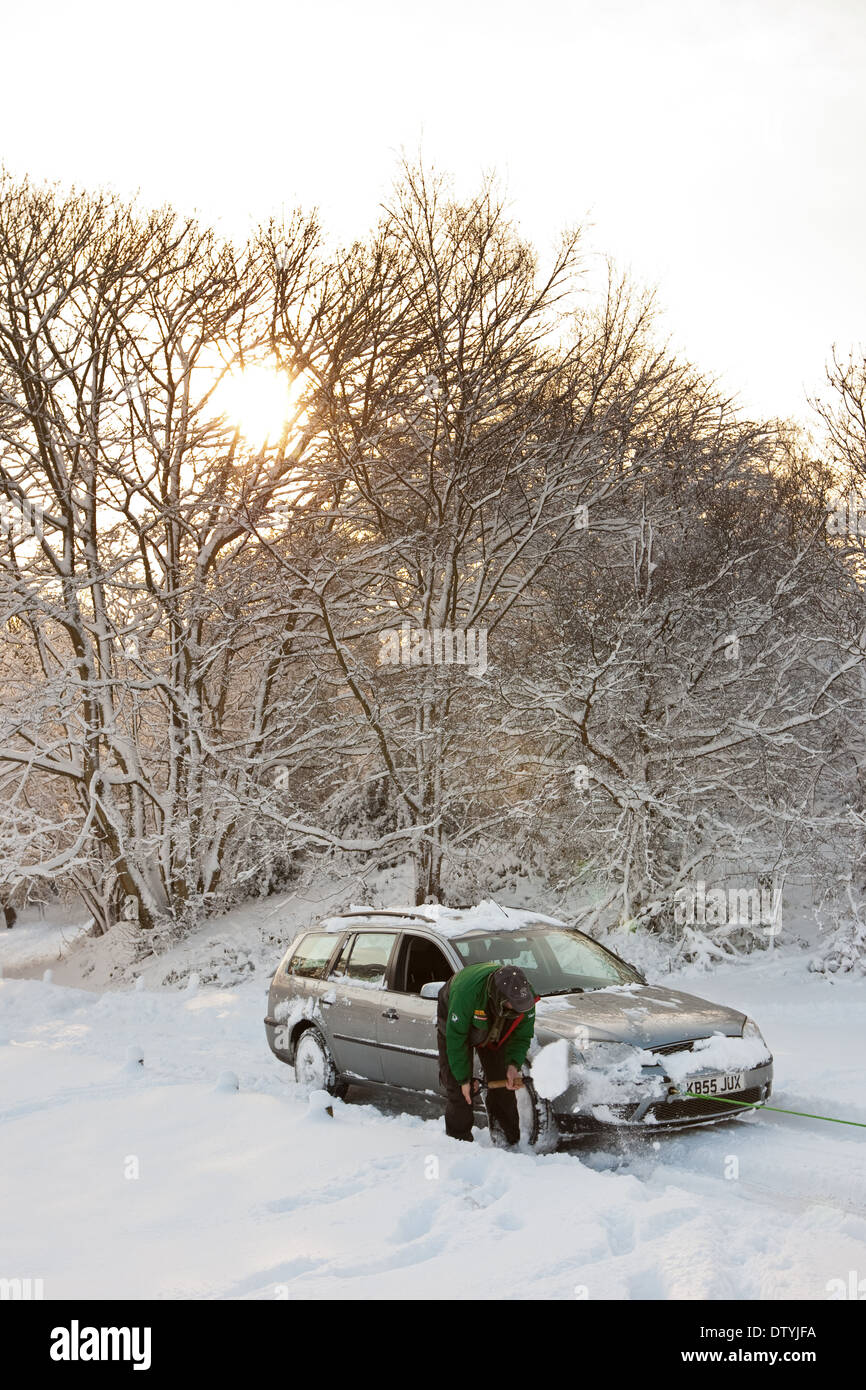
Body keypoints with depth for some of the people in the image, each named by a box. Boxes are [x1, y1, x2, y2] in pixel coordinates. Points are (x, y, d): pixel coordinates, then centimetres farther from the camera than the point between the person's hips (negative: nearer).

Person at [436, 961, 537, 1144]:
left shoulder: (525, 994, -32)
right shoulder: (467, 992, -46)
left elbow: (522, 1036, -15)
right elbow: (455, 1037, -33)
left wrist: (513, 1065, -33)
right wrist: (464, 1079, -26)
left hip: (495, 1029, 4)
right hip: (454, 1021, -3)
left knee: (502, 1083, 2)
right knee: (457, 1086, -8)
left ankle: (510, 1142, 15)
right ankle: (459, 1139, 6)